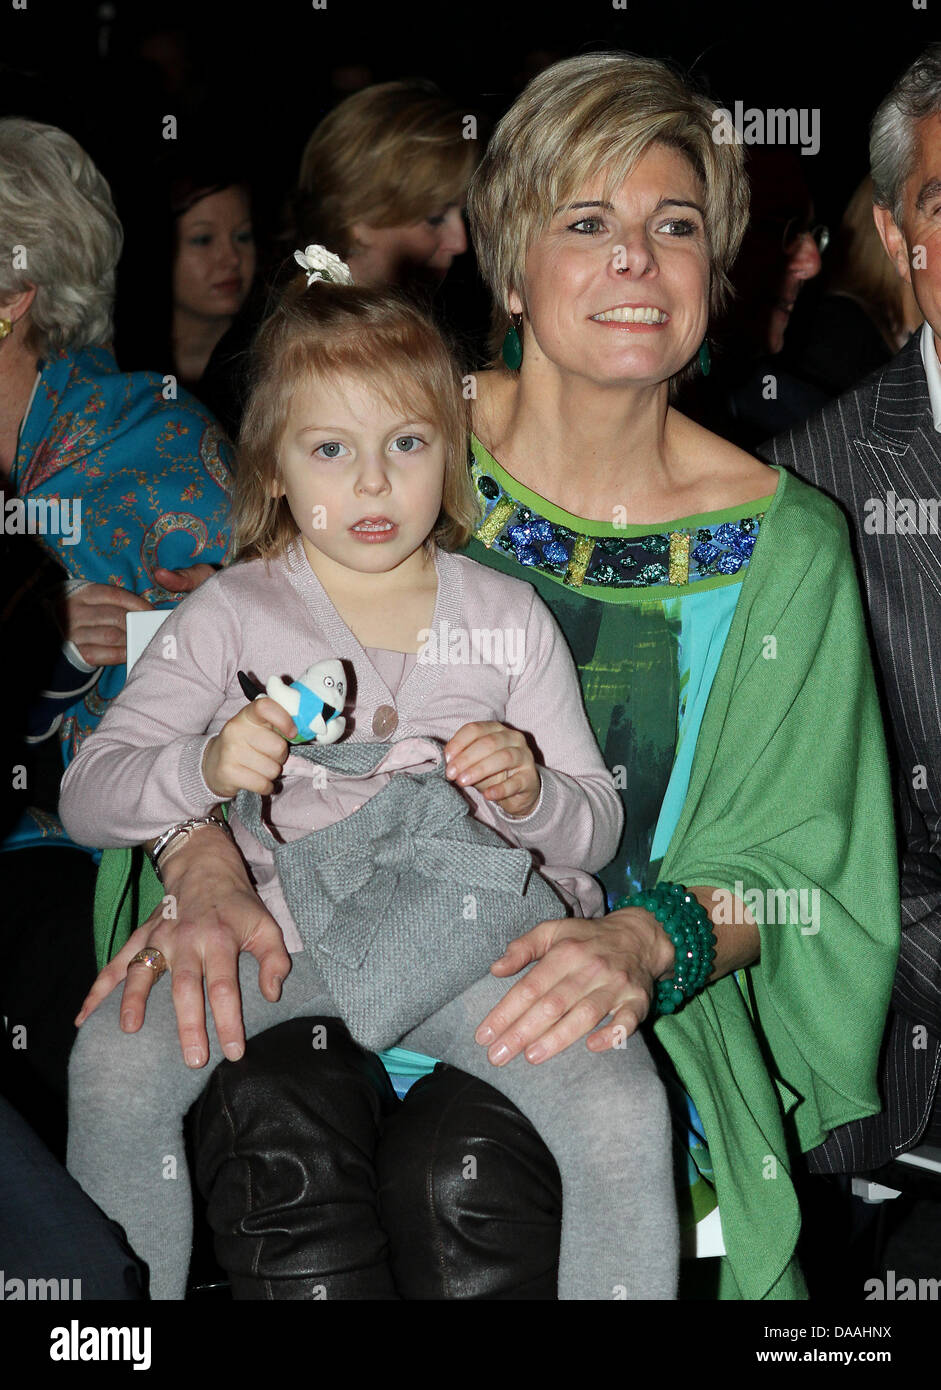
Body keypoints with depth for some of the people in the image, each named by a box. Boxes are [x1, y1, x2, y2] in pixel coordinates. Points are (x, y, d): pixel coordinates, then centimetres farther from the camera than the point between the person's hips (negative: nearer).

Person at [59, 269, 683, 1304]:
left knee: (620, 1102, -26)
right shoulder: (234, 613, 7)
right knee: (114, 1062, -26)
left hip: (473, 919, 0)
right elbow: (87, 798, 2)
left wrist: (530, 794, -10)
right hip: (273, 912, 0)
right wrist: (204, 769, -19)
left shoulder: (510, 617, 12)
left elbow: (597, 828, 13)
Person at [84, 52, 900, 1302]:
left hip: (620, 1013, -1)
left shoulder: (784, 541, 0)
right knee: (266, 1115, -32)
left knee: (461, 1170, -33)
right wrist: (208, 872, -19)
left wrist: (650, 939, -20)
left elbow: (795, 870, 3)